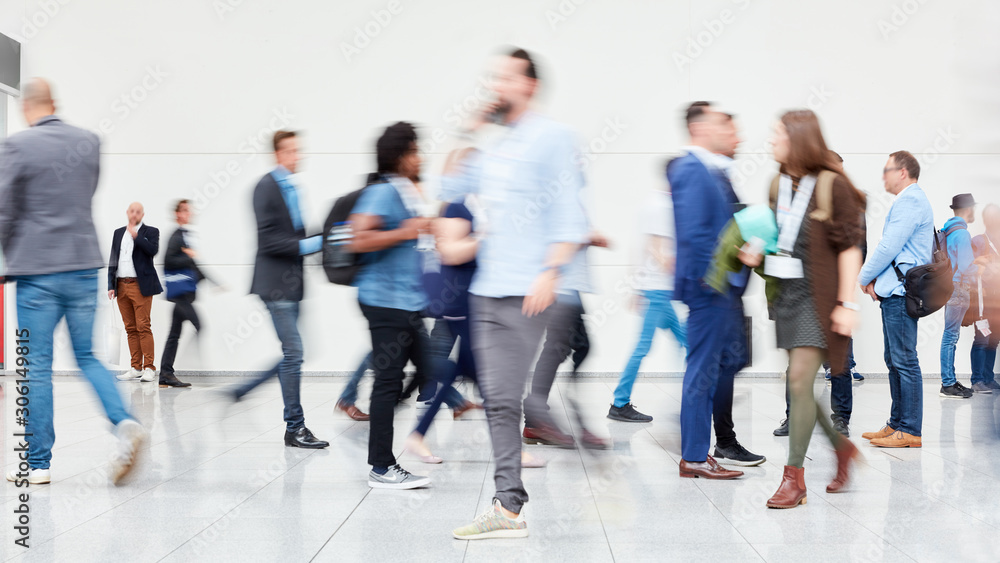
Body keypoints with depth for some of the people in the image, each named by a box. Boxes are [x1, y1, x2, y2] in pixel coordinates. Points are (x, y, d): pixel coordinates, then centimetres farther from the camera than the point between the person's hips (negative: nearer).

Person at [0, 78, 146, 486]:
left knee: (36, 366, 4)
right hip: (84, 266, 4)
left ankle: (38, 463, 9)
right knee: (87, 356, 13)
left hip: (37, 271, -4)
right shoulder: (89, 142, 7)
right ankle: (124, 423, -9)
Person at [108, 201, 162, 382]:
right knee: (130, 328, 6)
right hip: (121, 286, 5)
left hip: (140, 286, -5)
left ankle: (149, 368, -5)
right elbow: (112, 260, 16)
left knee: (143, 327, -9)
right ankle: (136, 368, 10)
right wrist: (110, 285, 9)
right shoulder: (118, 233, 17)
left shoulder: (150, 232, 3)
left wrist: (136, 236, -25)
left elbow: (153, 250, -16)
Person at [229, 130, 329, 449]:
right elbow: (269, 240, -19)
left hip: (290, 282, 9)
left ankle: (239, 391, 25)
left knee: (290, 354, 13)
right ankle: (295, 428, 2)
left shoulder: (292, 187, 16)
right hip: (277, 282, -9)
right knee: (293, 353, -7)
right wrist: (308, 245, -20)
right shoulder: (267, 187, -12)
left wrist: (317, 240, 5)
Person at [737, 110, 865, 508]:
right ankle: (843, 449, 33)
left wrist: (847, 303, -13)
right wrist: (757, 255, 2)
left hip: (817, 296, -7)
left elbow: (850, 247, -9)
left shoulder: (831, 185, -9)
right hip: (786, 293, 7)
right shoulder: (779, 184, 11)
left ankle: (794, 477, -1)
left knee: (800, 379, -11)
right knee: (803, 383, 11)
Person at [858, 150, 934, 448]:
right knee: (895, 361, 13)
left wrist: (864, 277, -5)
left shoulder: (910, 201, -11)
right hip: (894, 292, 11)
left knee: (905, 361, -8)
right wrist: (874, 279, 8)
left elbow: (889, 247, -17)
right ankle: (897, 424, 19)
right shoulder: (907, 201, 23)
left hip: (901, 292, -11)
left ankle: (910, 431, -5)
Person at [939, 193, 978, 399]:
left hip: (948, 288, 10)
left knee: (951, 335, 13)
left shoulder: (946, 231, 14)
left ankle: (950, 380, 20)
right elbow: (966, 267, -19)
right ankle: (948, 385, -4)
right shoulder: (962, 233, -15)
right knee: (951, 335, -7)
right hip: (958, 289, -10)